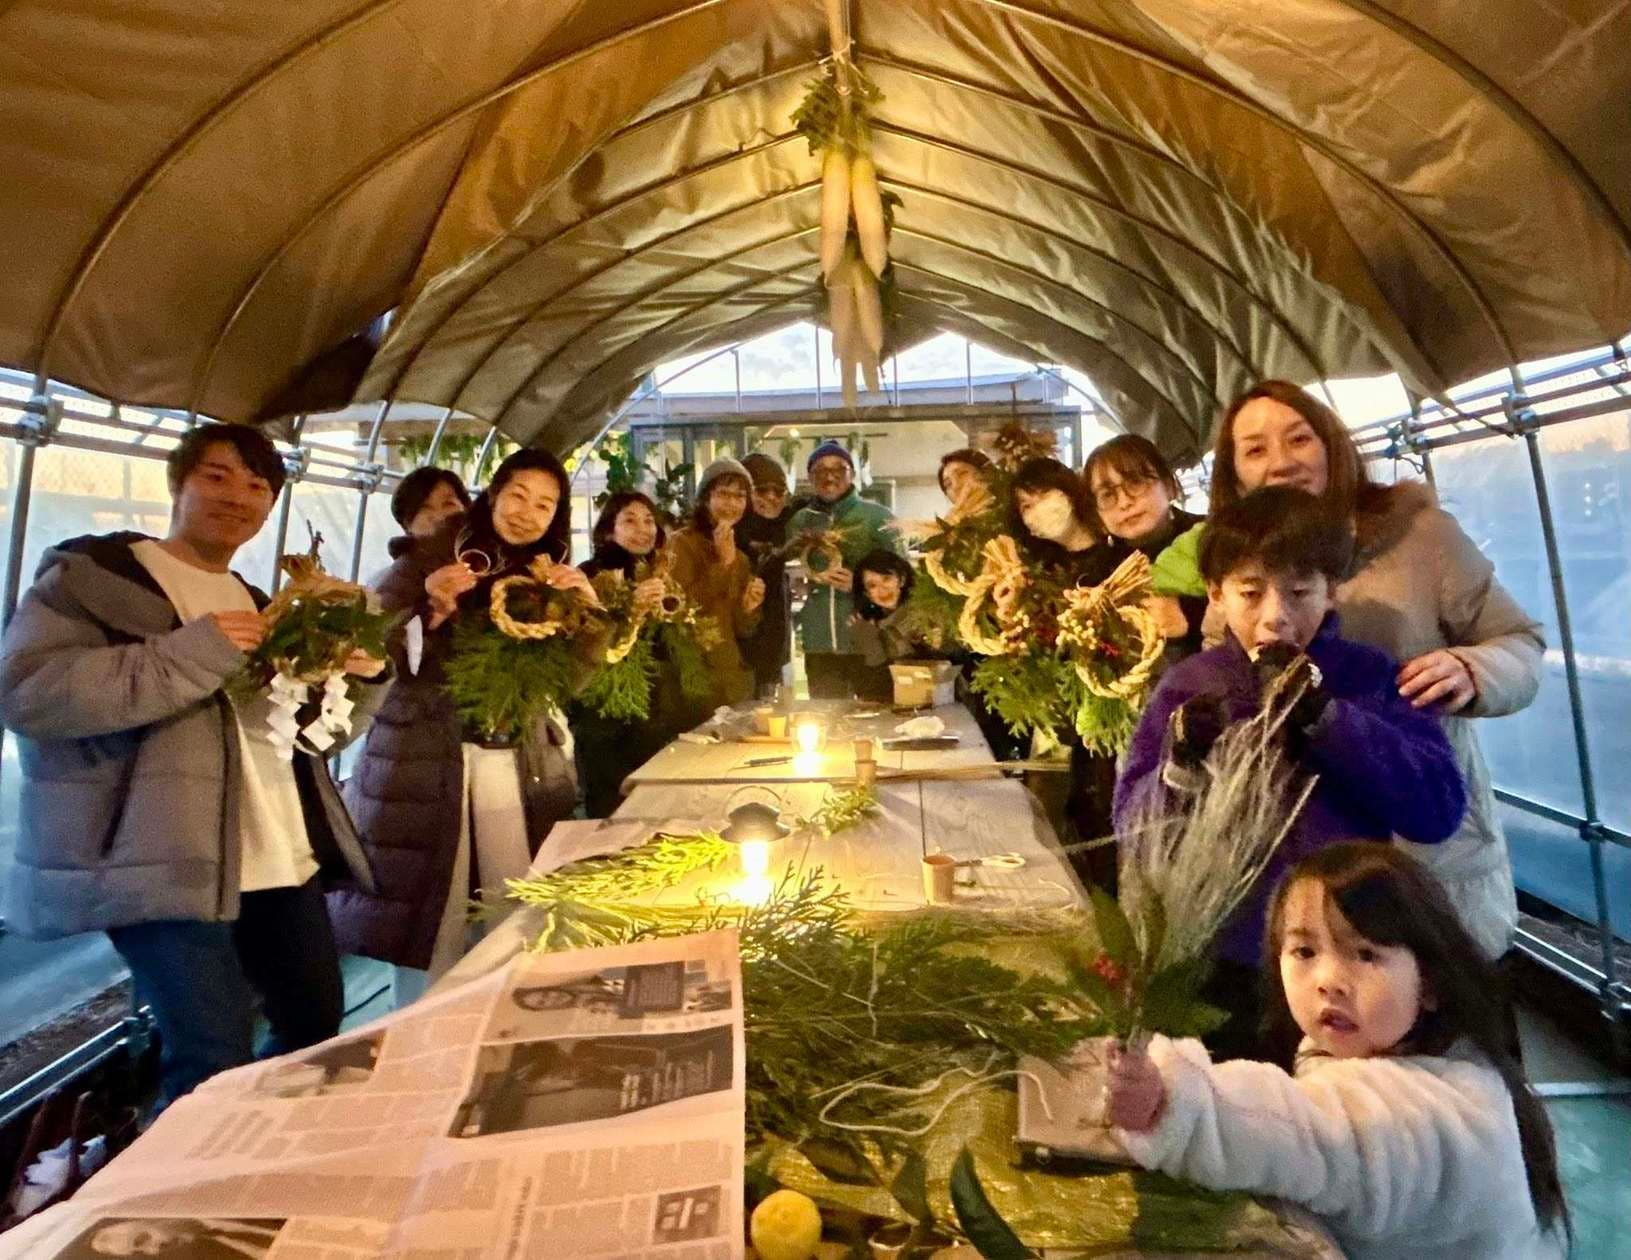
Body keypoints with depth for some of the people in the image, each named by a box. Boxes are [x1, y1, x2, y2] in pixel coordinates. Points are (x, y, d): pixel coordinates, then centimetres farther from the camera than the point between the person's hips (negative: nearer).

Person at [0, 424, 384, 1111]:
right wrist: (192, 652, -22)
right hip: (162, 862, -6)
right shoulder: (90, 571, 0)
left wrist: (363, 678, -1)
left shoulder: (263, 608, 19)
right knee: (216, 1057, -10)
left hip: (283, 860, 7)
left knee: (319, 1026, 12)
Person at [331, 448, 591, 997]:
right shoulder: (430, 557, -2)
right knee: (427, 917, 5)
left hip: (517, 761, 3)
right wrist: (434, 610, -23)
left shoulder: (550, 577, 9)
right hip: (425, 758, -3)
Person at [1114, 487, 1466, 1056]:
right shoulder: (1187, 685, -5)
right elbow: (1135, 828, -8)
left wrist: (1326, 717, -23)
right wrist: (1182, 765, -27)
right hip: (1226, 964, 0)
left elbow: (1440, 809, -14)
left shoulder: (1372, 677, -4)